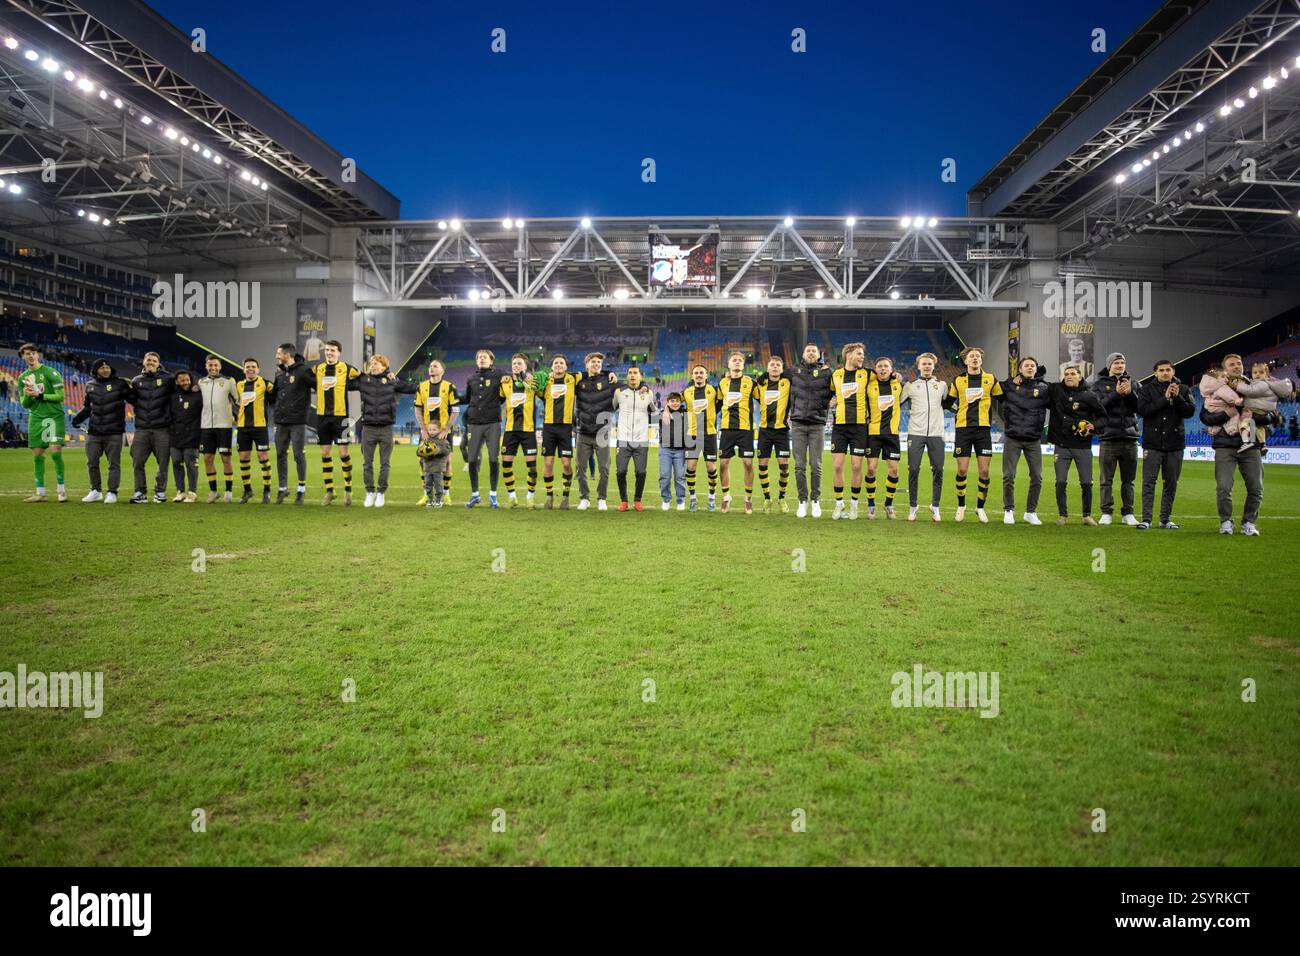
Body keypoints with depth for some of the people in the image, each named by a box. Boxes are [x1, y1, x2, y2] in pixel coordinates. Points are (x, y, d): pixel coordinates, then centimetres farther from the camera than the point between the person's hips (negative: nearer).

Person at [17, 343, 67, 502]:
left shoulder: (50, 372, -2)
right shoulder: (22, 377, 13)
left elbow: (60, 396, -7)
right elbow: (24, 404, 13)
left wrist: (39, 395, -14)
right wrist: (27, 395, -8)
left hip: (54, 416, -5)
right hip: (35, 417, 5)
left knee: (55, 450, -13)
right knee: (37, 454, 2)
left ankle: (61, 488, 2)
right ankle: (40, 493, 8)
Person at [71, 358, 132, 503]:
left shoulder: (120, 384, -1)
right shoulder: (90, 385, 11)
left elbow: (134, 399, 0)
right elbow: (88, 407, 19)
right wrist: (78, 418, 7)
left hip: (114, 433, -4)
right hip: (94, 432, 4)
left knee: (114, 464, 0)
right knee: (91, 463, 9)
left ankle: (112, 493, 9)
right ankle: (96, 491, 23)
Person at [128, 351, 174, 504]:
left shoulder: (167, 378, 3)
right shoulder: (136, 381, 12)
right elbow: (133, 401, 21)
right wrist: (127, 389, 7)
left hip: (162, 429, -3)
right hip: (141, 428, 3)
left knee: (163, 462, 1)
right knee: (137, 462, 1)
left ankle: (160, 492, 13)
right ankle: (140, 493, 10)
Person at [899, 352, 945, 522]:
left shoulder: (942, 384, 13)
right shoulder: (911, 385, 9)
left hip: (936, 434, 1)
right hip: (915, 433, -1)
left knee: (938, 470, -1)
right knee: (913, 470, -4)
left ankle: (935, 507, 12)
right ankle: (912, 507, 7)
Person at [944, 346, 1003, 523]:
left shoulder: (991, 379, 6)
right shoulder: (958, 380, 6)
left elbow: (1002, 400, 17)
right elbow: (949, 402, 17)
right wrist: (958, 411, 7)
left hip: (983, 429, 0)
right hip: (963, 428, 0)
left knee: (984, 471, -2)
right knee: (962, 470, -2)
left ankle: (980, 508, 13)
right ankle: (961, 506, 15)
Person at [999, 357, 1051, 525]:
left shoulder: (1043, 388, 4)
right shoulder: (1010, 385, 3)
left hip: (1034, 439, 1)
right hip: (1012, 438, -1)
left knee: (1037, 477, 2)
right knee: (1008, 476, -1)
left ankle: (1030, 512, 17)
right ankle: (1008, 511, 12)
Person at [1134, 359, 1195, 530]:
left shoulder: (1183, 389, 8)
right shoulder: (1146, 389, 2)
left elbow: (1190, 411, -3)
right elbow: (1143, 410, -13)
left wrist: (1177, 397, -15)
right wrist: (1165, 398, -16)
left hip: (1175, 443, 2)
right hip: (1152, 443, -2)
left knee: (1171, 483, 8)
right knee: (1149, 482, -4)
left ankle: (1166, 518, 16)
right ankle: (1146, 519, -3)